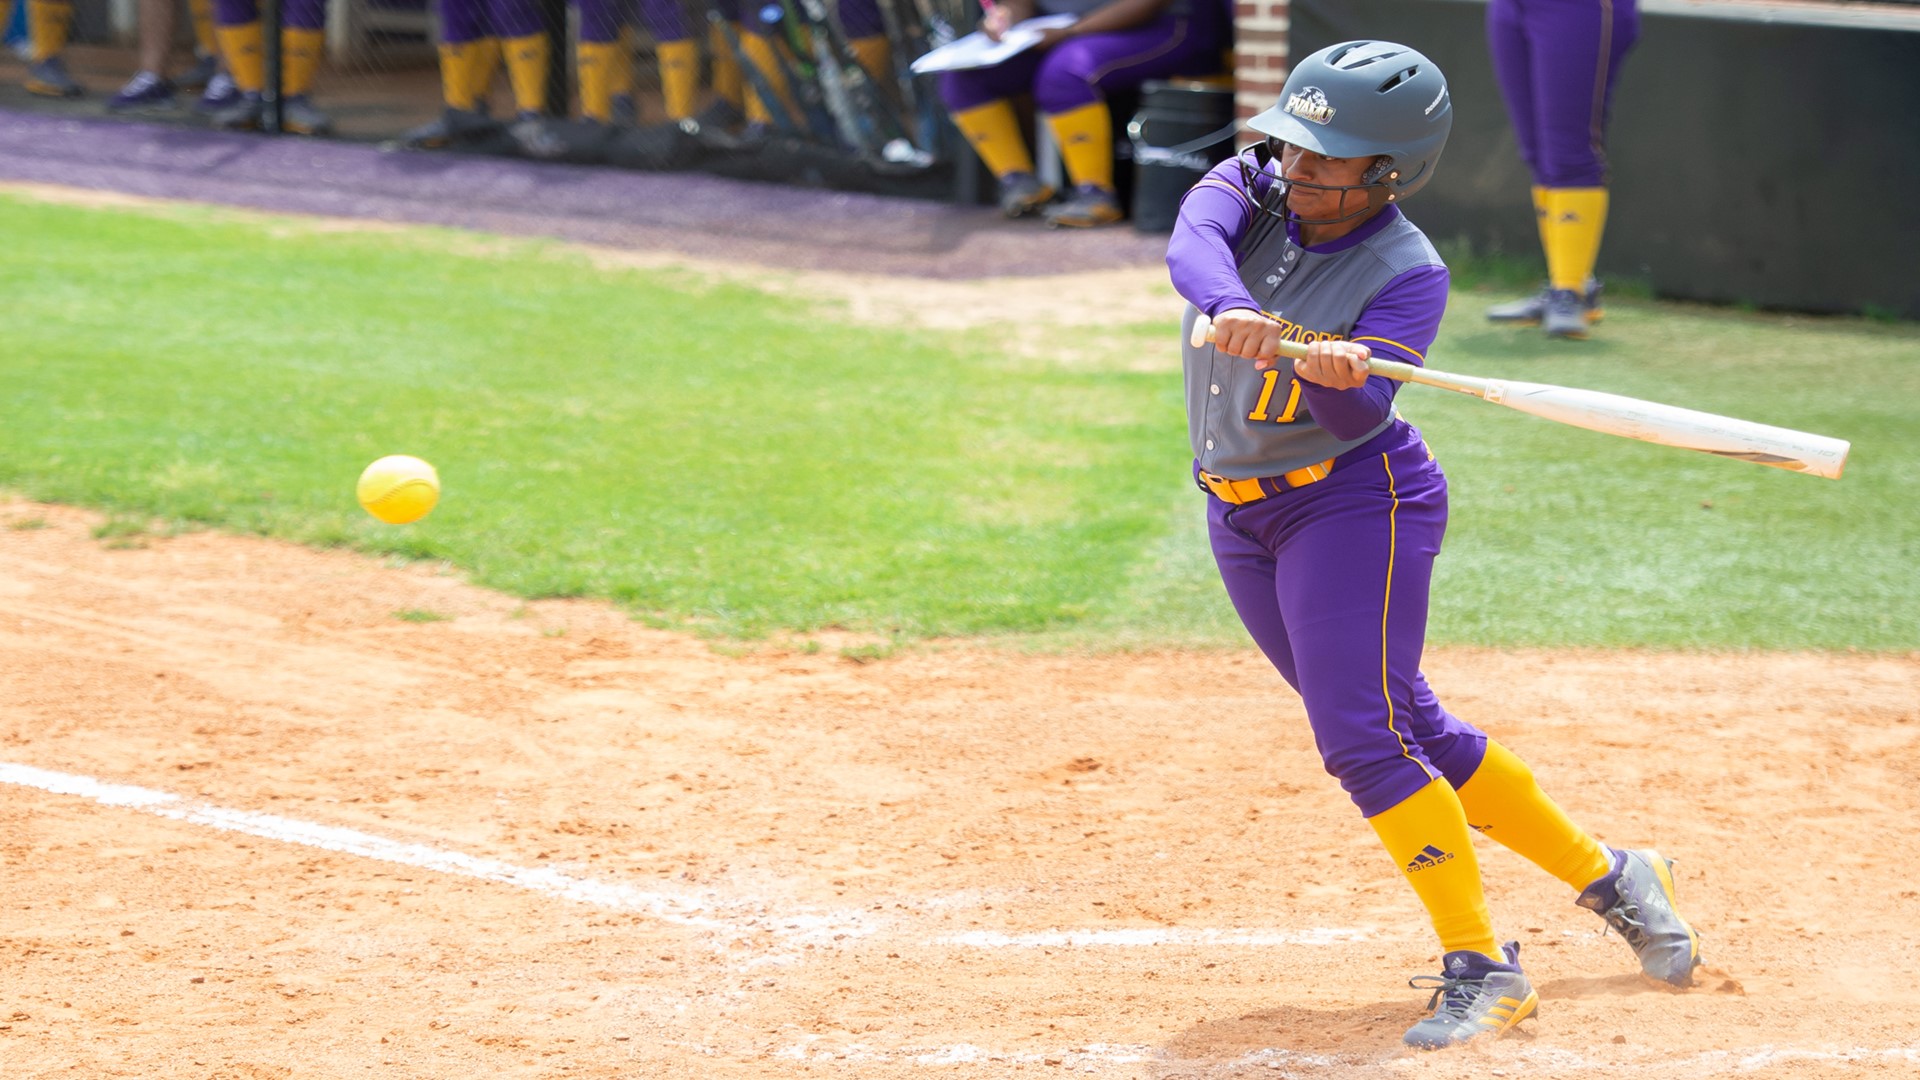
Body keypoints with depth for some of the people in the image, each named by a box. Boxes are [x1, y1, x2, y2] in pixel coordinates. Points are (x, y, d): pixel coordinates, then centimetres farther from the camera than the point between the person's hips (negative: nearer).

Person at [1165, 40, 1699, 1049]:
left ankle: (1480, 964, -10)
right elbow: (1192, 245, -27)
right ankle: (1603, 875, 24)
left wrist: (1341, 374, -51)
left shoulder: (1407, 273, -16)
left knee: (1362, 738, -18)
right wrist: (1233, 310, -47)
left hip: (1358, 501, -6)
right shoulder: (1250, 187, -3)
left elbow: (1357, 414, -29)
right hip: (1242, 518, 6)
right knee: (1410, 731, 11)